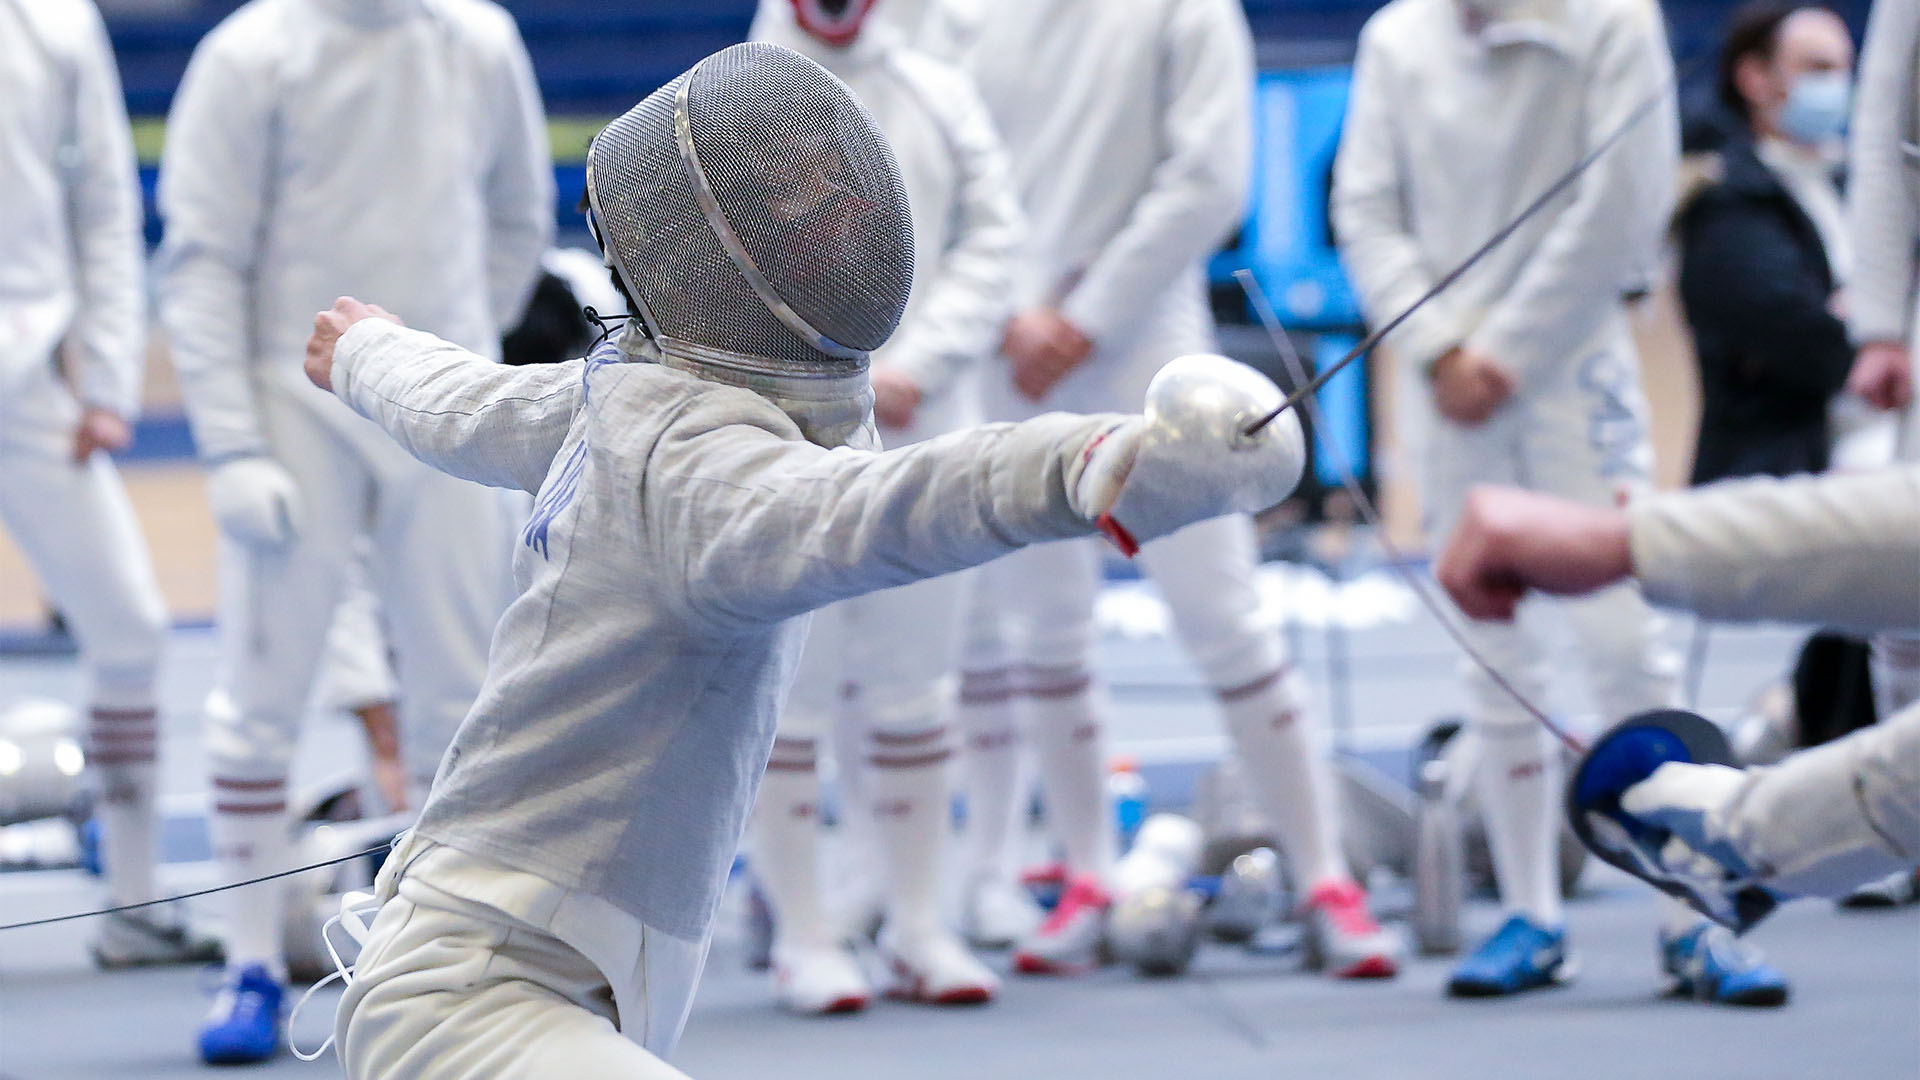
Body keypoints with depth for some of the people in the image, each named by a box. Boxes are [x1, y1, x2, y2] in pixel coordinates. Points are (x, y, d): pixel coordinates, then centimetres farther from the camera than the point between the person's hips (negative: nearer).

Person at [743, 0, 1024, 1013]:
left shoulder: (939, 95, 9)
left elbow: (990, 242, 4)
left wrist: (918, 366, -11)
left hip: (920, 427, 3)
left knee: (910, 685, 8)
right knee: (785, 686, -2)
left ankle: (919, 928, 15)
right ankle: (801, 937, 6)